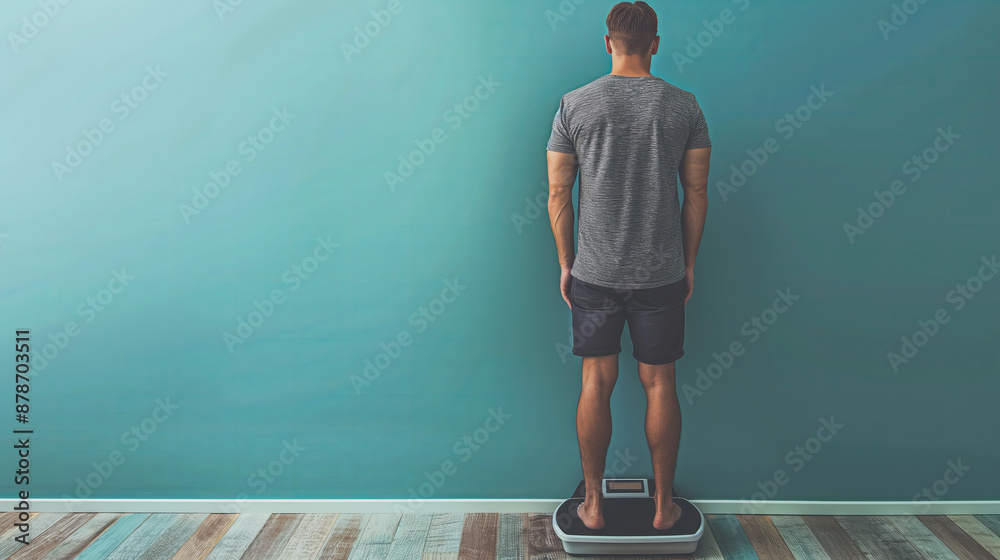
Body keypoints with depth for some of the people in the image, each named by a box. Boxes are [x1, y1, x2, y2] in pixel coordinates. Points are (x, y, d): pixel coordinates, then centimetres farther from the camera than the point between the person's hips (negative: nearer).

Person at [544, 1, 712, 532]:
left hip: (594, 273, 0)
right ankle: (663, 505, 21)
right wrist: (688, 264, 12)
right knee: (659, 384, 10)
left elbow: (558, 193, -1)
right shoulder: (684, 106, 0)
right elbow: (697, 193, 2)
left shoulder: (574, 104, -3)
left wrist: (566, 264, 9)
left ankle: (593, 503, 18)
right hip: (662, 273, 1)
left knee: (596, 383, 8)